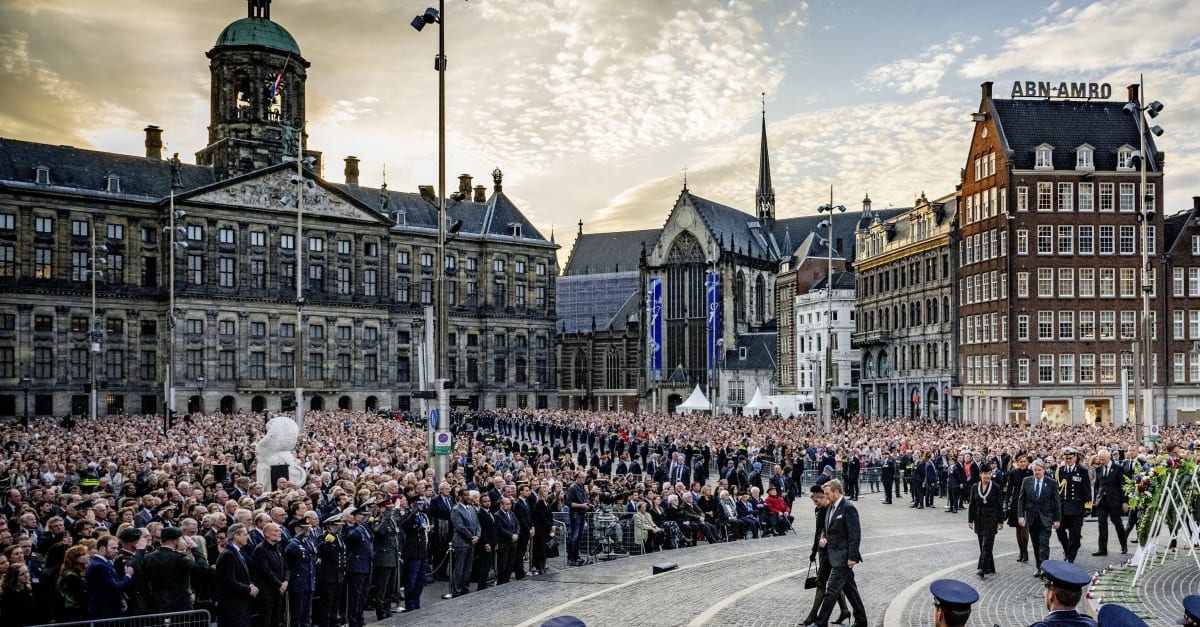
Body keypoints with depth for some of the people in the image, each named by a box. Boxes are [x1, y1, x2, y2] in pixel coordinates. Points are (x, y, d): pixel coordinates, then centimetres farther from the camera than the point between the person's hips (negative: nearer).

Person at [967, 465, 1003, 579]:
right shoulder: (975, 488, 4)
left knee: (986, 545, -11)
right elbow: (971, 505, 8)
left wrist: (1001, 521, -3)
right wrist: (970, 520, 5)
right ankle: (990, 568, 21)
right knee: (983, 545, 9)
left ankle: (983, 569, -13)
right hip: (979, 520, 4)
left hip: (991, 520, -4)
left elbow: (1000, 506, -2)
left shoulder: (995, 488, -5)